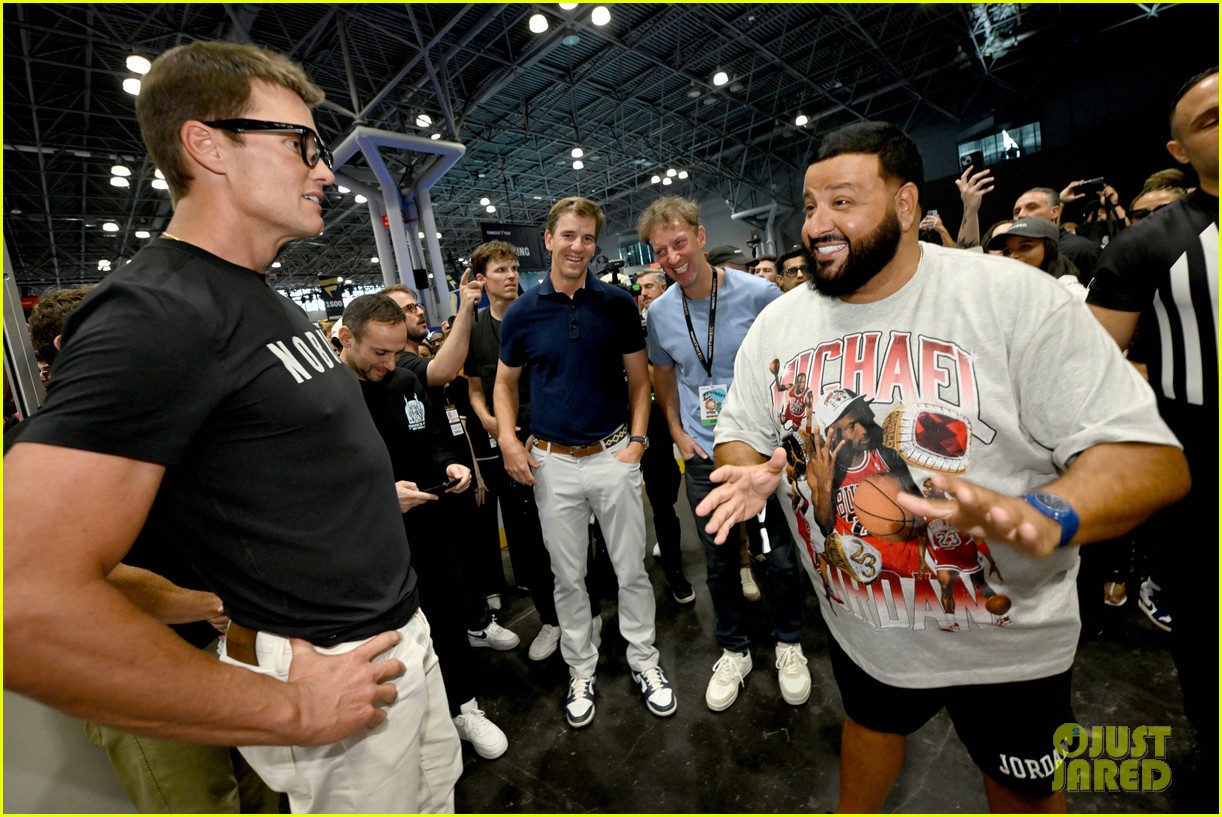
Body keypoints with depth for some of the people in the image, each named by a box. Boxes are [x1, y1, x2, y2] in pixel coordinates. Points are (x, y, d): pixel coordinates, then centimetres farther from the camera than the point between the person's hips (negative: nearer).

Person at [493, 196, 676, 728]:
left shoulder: (617, 304, 0)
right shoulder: (523, 312, 1)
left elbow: (638, 377, 4)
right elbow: (505, 382, 11)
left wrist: (638, 438, -8)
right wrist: (507, 437, -5)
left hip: (613, 455, 0)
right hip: (552, 463, 1)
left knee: (632, 569, 11)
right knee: (568, 577, 13)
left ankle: (644, 662, 34)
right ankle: (581, 672, 34)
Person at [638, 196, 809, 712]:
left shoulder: (759, 294, -11)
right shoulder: (659, 313, -3)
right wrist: (677, 433, 6)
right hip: (705, 456, 2)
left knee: (782, 555, 12)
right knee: (720, 560, 15)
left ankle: (788, 644, 39)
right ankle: (733, 651, 38)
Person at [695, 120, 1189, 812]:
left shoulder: (1016, 298, -19)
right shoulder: (777, 322, -7)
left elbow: (1152, 456, -20)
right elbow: (739, 436, 0)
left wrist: (1044, 514, -40)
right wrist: (750, 473, -23)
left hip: (1007, 639, -2)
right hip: (860, 624, 3)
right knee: (873, 722, 31)